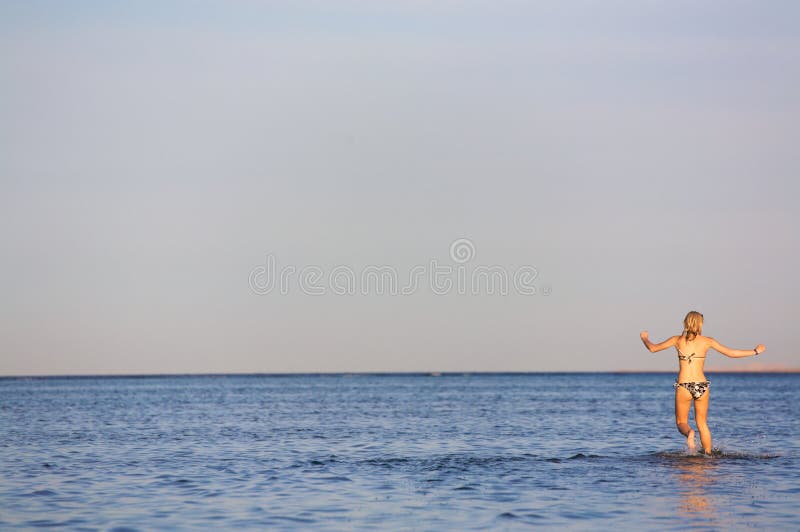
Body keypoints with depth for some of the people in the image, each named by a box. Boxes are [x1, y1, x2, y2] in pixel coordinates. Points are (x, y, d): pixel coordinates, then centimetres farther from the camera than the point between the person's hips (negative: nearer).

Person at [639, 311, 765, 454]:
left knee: (681, 422, 10)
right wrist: (755, 351, 14)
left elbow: (653, 348, 8)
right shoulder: (707, 341, 1)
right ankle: (708, 454, 16)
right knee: (702, 423, 18)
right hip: (702, 386, 1)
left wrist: (644, 338, 29)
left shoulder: (677, 340, 0)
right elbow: (732, 353, 4)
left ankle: (689, 433, -23)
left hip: (683, 386, -1)